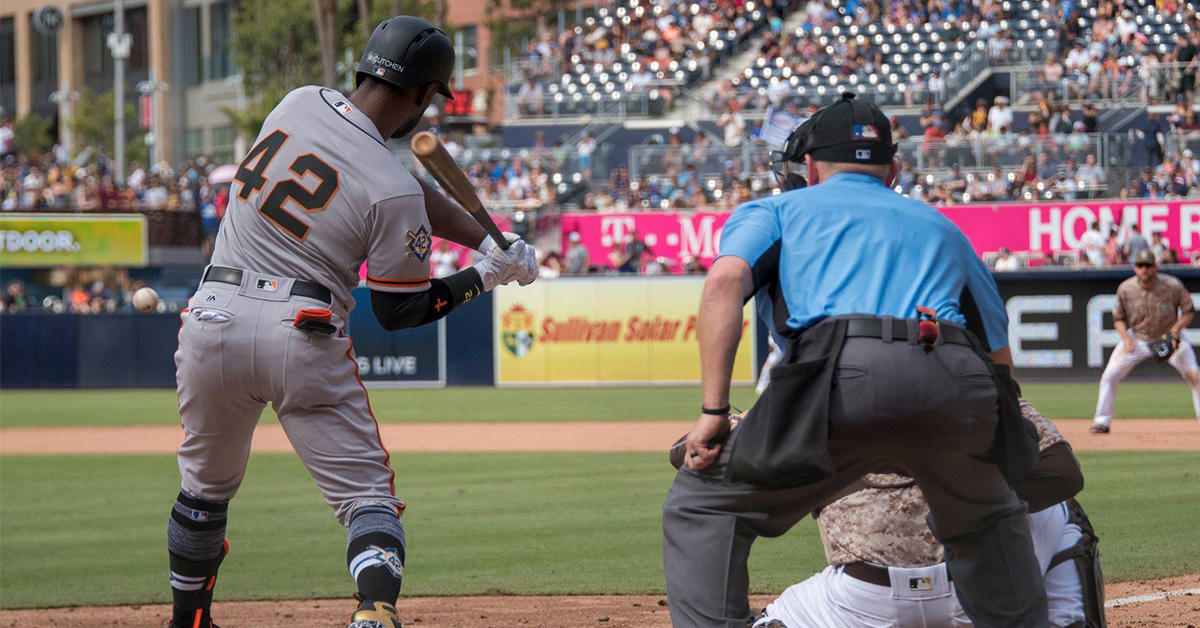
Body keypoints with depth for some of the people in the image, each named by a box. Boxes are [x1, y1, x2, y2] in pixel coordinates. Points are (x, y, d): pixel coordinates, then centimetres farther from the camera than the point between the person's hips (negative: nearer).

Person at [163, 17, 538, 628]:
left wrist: (490, 243, 12)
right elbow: (399, 311, -1)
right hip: (303, 335, -5)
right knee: (366, 493, -1)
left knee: (206, 487, 23)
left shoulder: (299, 102, 8)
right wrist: (485, 277, 10)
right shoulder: (394, 192, -11)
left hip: (213, 320, 5)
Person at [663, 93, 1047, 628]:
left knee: (701, 505, 14)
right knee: (989, 519, 33)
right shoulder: (939, 224, 38)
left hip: (842, 378, -3)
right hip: (960, 391, 3)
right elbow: (999, 355, 34)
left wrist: (713, 412, 1)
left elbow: (725, 280, 4)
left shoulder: (775, 210, 28)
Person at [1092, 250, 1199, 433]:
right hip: (1137, 338, 1)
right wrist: (1126, 338, -18)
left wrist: (1174, 333, -20)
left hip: (1168, 338, -1)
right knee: (1110, 376, -7)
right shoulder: (1125, 289, -15)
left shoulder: (1173, 286, -20)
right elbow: (1118, 317, 0)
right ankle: (1102, 421, 7)